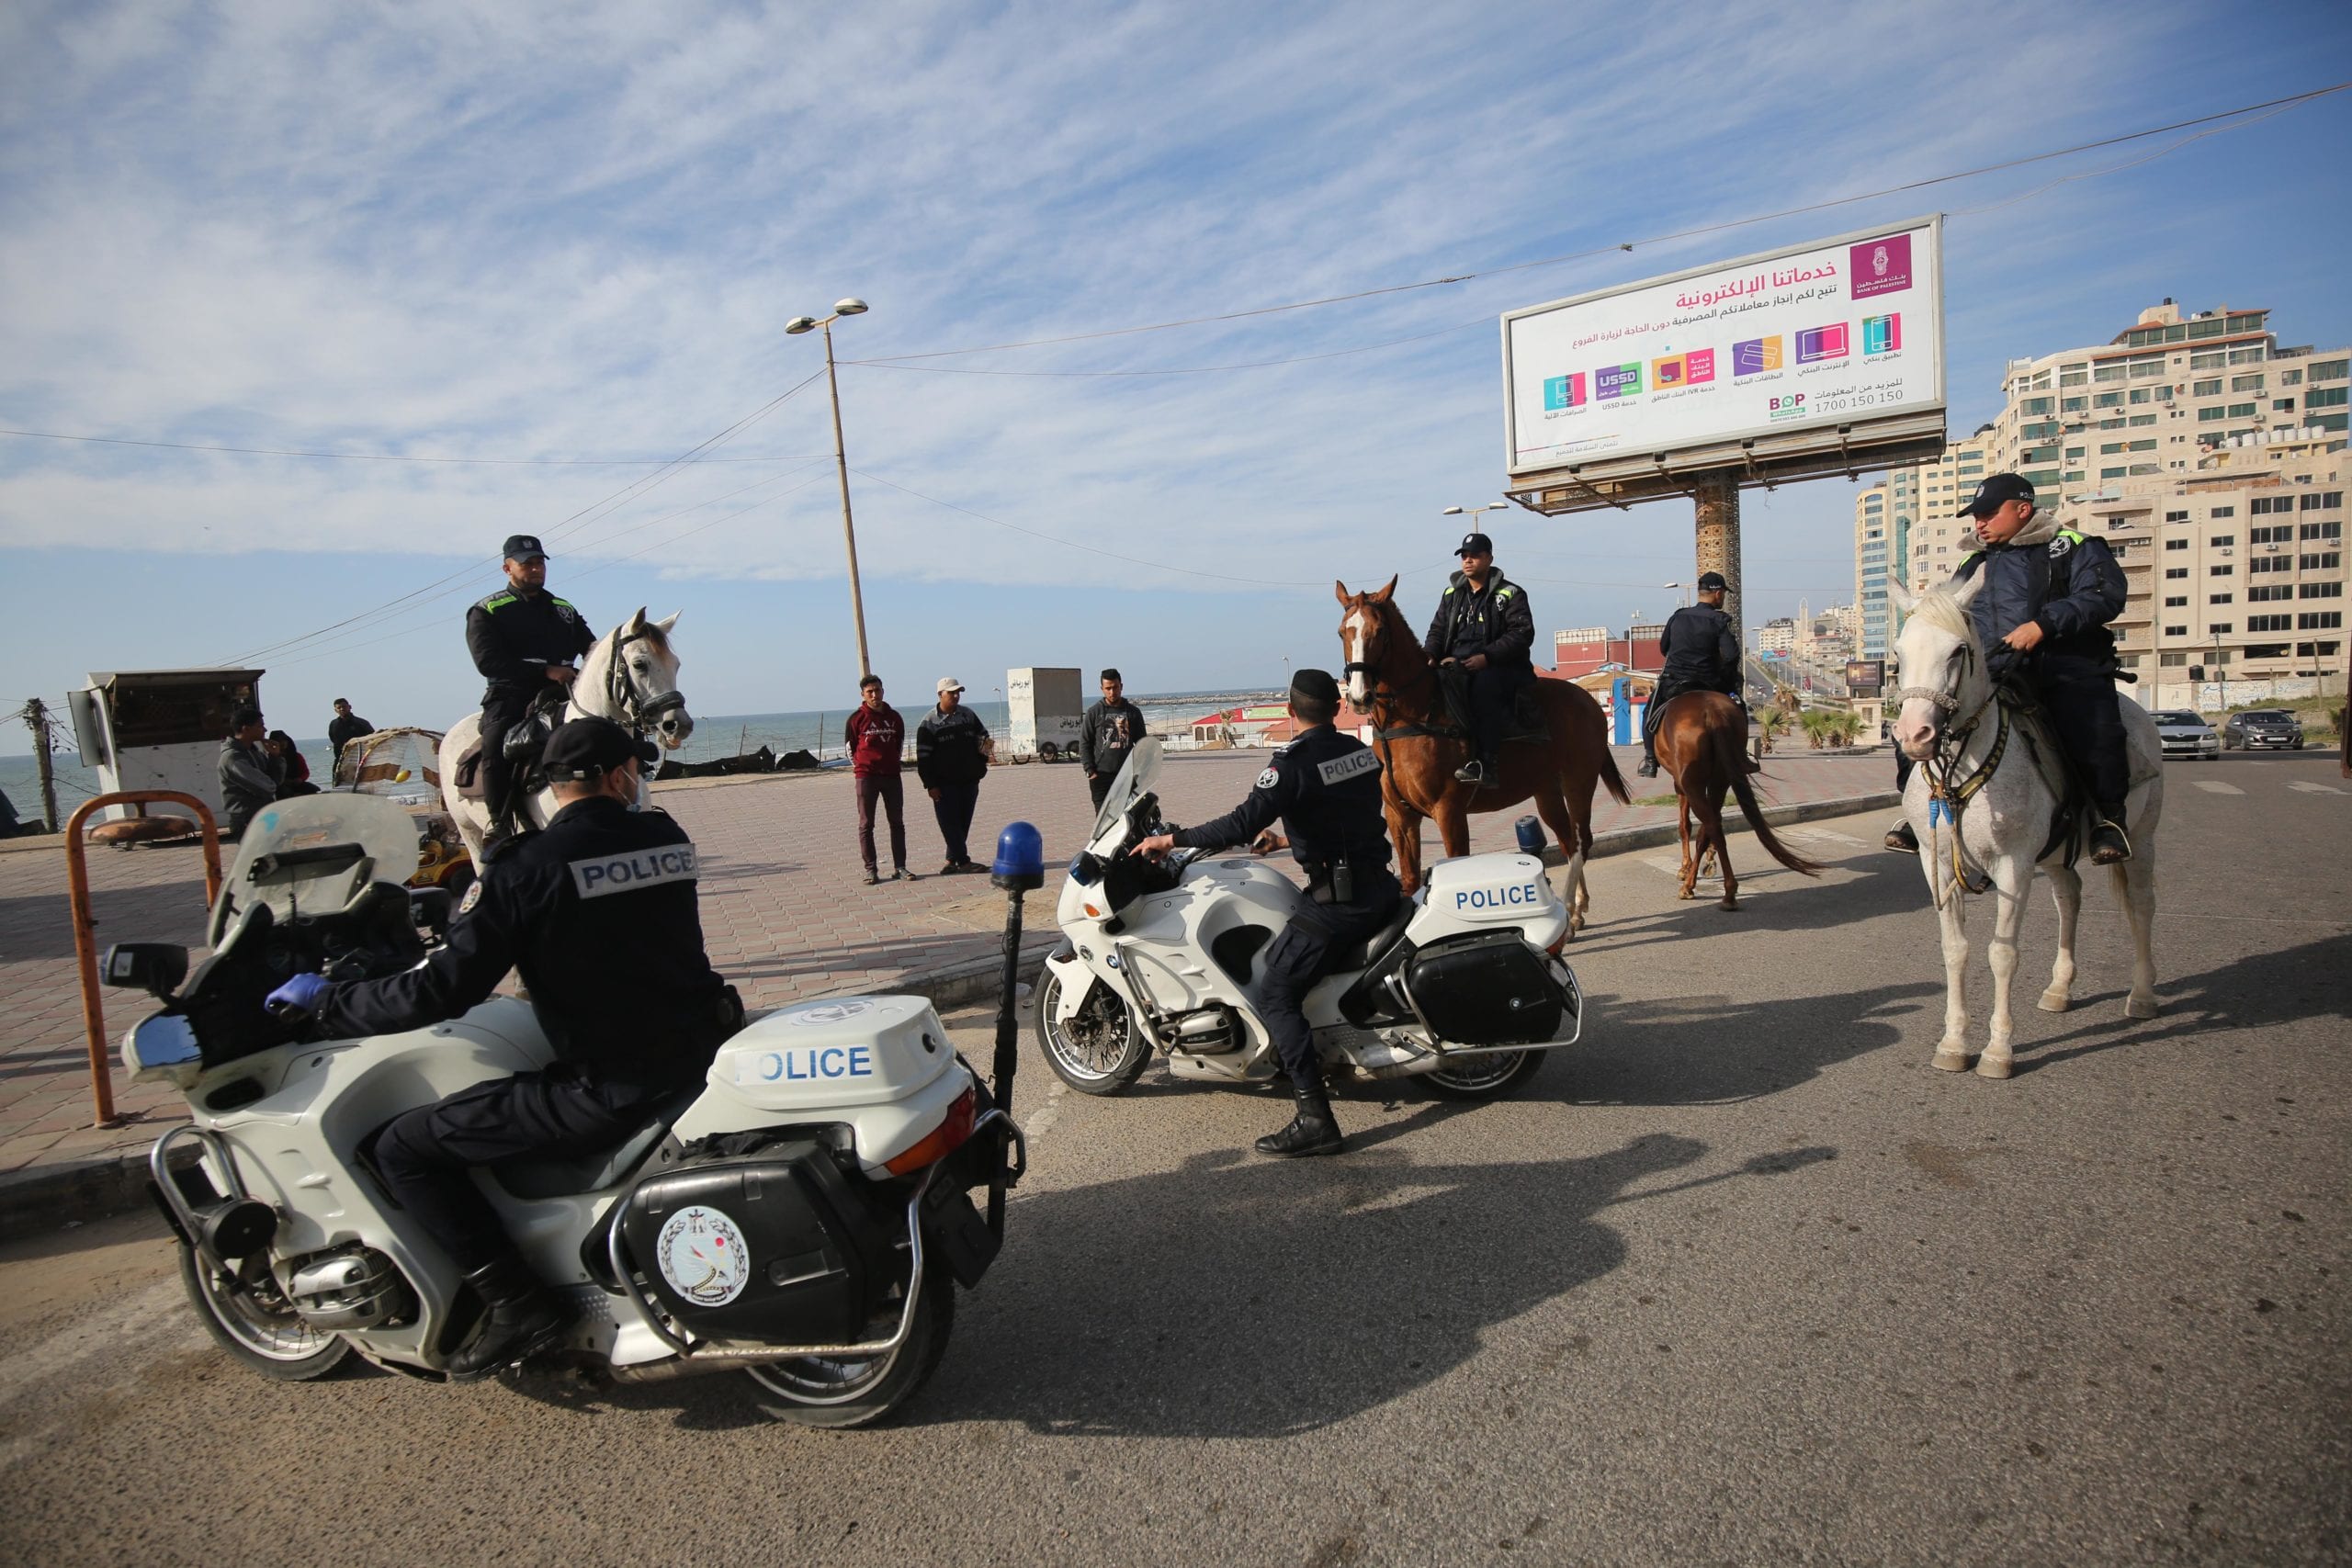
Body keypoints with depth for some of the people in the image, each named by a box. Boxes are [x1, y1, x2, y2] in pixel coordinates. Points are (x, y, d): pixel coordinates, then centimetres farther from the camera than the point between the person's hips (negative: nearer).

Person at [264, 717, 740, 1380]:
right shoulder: (667, 837, 5)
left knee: (402, 1150, 6)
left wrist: (327, 1001, 7)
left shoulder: (527, 867, -12)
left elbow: (442, 991, -12)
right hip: (700, 1049, 7)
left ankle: (518, 1303, 5)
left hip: (608, 1087, -7)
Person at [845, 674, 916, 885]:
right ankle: (870, 870, 4)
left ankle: (899, 867, 11)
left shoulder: (894, 717, 6)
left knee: (897, 822, 5)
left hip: (892, 775, 3)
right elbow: (849, 745, 5)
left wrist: (892, 762, 13)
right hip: (866, 777, -3)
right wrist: (859, 766, 6)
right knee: (866, 824, 0)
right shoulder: (856, 718, -4)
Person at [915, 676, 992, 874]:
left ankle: (952, 860, 17)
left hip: (969, 780, 4)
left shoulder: (968, 715, 9)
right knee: (950, 823, -6)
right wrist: (930, 785, -10)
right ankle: (963, 861, -2)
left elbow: (983, 738, 20)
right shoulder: (929, 722, -3)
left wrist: (981, 765, 6)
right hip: (944, 783, -4)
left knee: (964, 822, 7)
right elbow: (923, 757, -5)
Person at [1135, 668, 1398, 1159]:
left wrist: (1169, 840, -15)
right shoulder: (1362, 751, 11)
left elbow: (1243, 824, -23)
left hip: (1336, 898, -9)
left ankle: (1315, 1118, -13)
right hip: (1379, 884, 9)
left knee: (1272, 994, -6)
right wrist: (1288, 839, 31)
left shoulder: (1292, 763, -14)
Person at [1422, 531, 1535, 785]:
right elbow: (1438, 630, 17)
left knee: (1484, 685, -38)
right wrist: (1429, 656, -7)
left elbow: (1522, 633, -8)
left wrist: (1487, 657, -21)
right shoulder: (1451, 593, 19)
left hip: (1499, 667, -5)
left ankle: (1484, 761, -41)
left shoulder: (1509, 594, 3)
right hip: (1455, 664, 5)